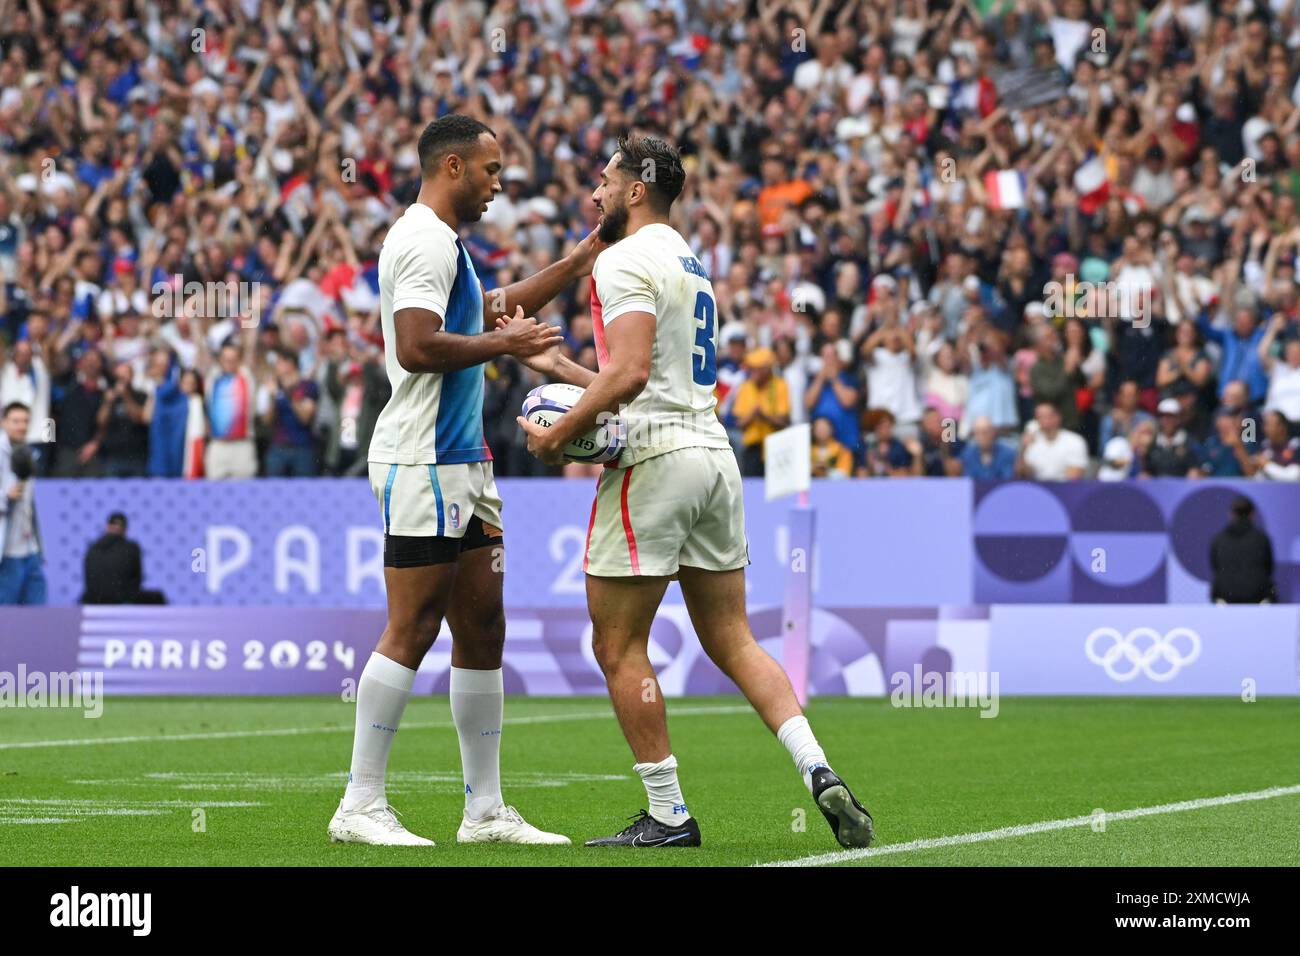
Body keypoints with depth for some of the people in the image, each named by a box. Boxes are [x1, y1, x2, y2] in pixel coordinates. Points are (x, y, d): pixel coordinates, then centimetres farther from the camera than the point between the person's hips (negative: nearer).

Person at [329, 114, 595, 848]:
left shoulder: (444, 244, 21)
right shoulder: (424, 240, -12)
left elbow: (493, 308, 36)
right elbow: (418, 347, -23)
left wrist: (585, 258, 31)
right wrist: (504, 344, -13)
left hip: (462, 464, 11)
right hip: (423, 464, -11)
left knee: (483, 629, 9)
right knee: (411, 631, -10)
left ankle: (486, 810, 12)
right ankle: (361, 807, -7)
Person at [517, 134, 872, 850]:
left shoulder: (625, 260, -8)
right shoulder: (690, 262, 21)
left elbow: (631, 373, -21)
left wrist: (559, 434, -12)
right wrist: (556, 366, 29)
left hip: (655, 460, -9)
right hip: (713, 451, 9)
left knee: (617, 646, 0)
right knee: (733, 643, 9)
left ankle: (667, 815, 0)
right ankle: (820, 774, -6)